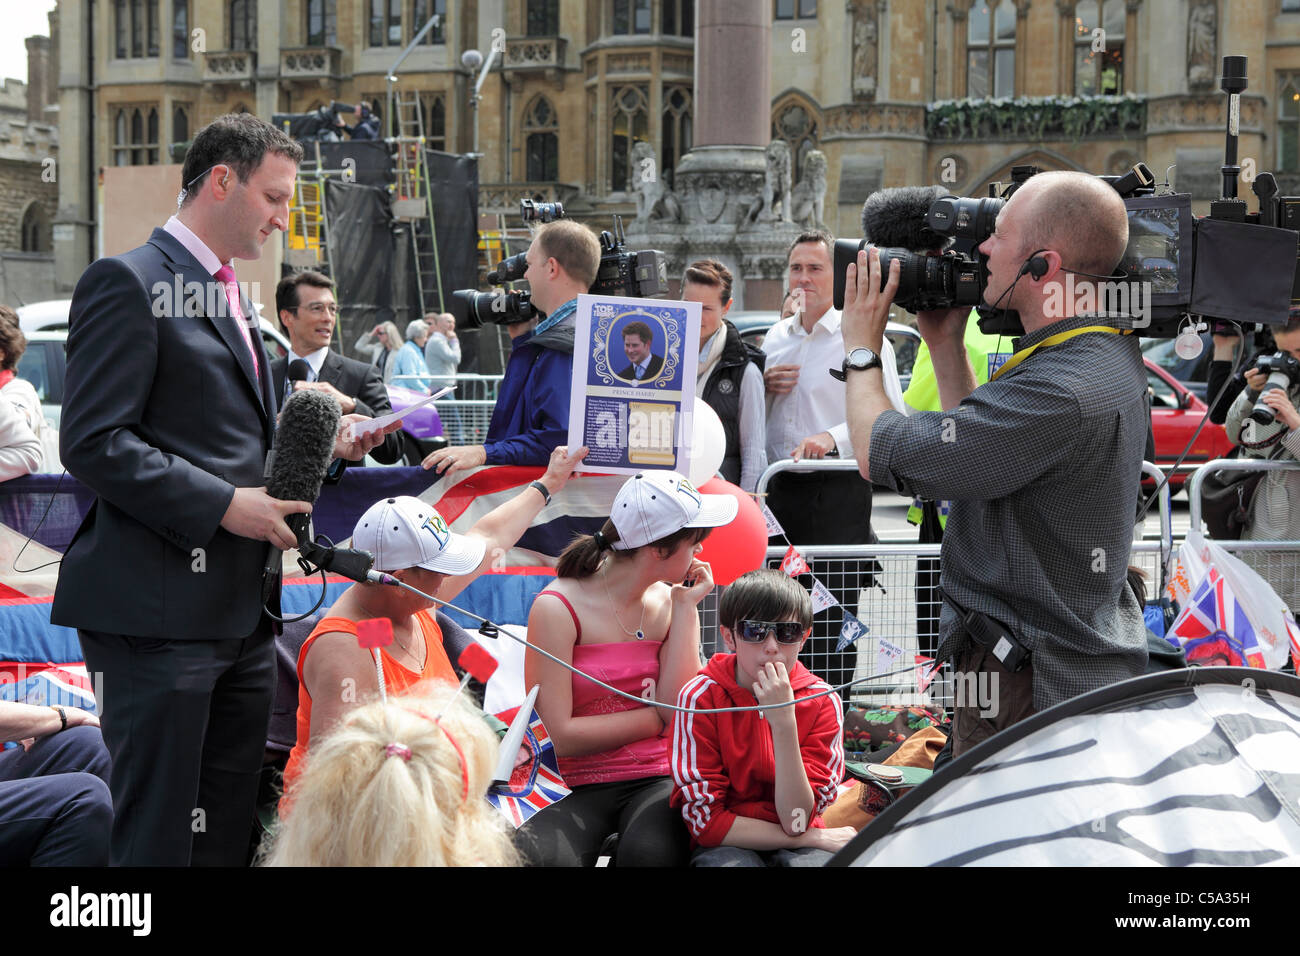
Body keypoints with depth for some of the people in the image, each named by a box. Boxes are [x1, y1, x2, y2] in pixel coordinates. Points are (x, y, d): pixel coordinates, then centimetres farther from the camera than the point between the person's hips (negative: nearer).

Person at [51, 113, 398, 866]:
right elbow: (94, 443, -16)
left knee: (230, 833, 12)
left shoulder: (229, 296, 21)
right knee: (159, 839, -5)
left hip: (241, 608, 9)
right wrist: (223, 505, -19)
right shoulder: (129, 282, -8)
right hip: (161, 609, -9)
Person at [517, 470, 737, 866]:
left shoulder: (671, 602, 8)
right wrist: (659, 716, -3)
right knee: (533, 855, -36)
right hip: (587, 791, -2)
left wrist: (684, 609, -4)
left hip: (663, 780, 2)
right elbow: (564, 736, -10)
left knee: (648, 851, -35)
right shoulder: (558, 608, -5)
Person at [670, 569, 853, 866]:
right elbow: (705, 820, -13)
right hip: (725, 845, -1)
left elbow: (796, 822, -13)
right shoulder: (701, 697, -9)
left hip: (798, 845, 1)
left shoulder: (821, 701, -5)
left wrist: (784, 722, -23)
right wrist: (816, 837, -13)